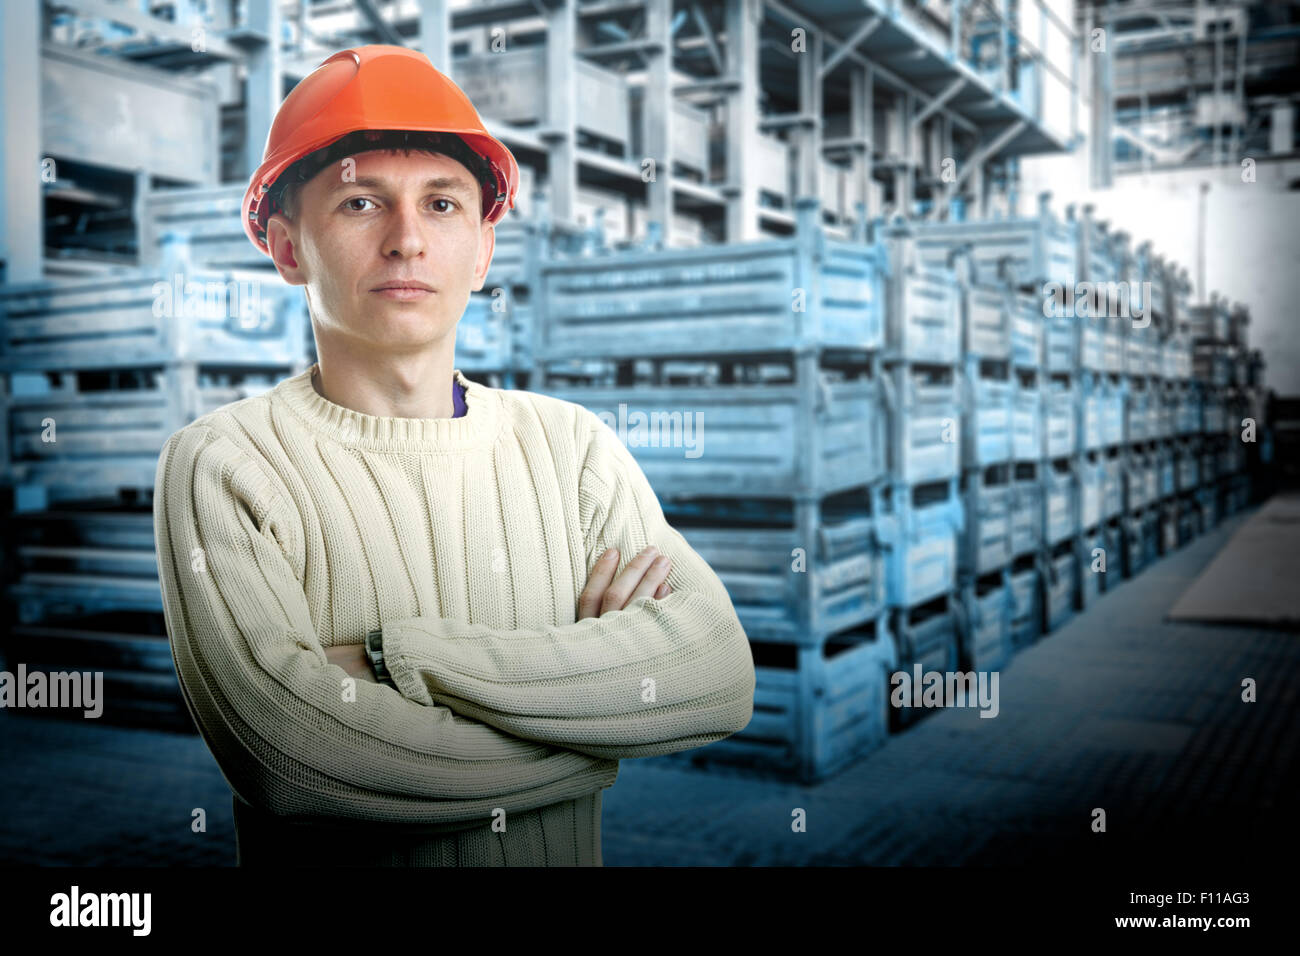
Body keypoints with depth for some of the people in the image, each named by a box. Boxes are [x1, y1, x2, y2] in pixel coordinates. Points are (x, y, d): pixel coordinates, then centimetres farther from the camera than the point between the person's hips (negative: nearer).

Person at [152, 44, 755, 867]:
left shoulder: (571, 443, -5)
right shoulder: (223, 466, -14)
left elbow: (720, 675, -19)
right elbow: (285, 752, -28)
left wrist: (400, 657, -26)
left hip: (562, 851, 3)